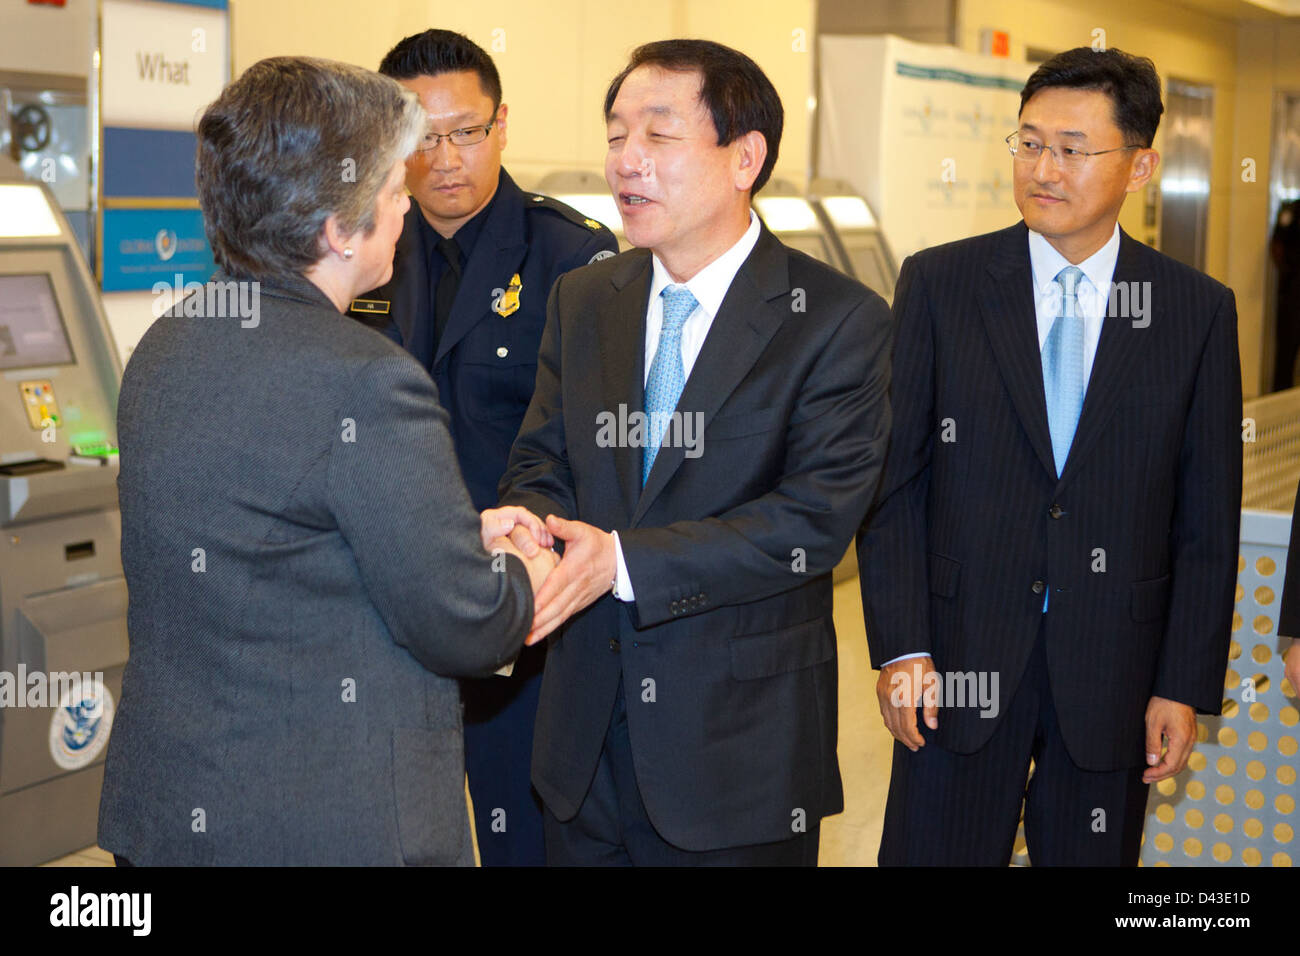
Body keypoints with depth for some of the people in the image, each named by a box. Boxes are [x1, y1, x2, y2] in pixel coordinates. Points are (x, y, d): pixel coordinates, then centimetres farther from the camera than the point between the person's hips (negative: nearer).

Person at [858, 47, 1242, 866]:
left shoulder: (1199, 311, 0)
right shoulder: (939, 284, -1)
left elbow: (1208, 519, 2)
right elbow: (893, 480, -1)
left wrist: (1187, 684, -1)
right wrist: (900, 646, -7)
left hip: (1112, 673, 1)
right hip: (960, 658, 0)